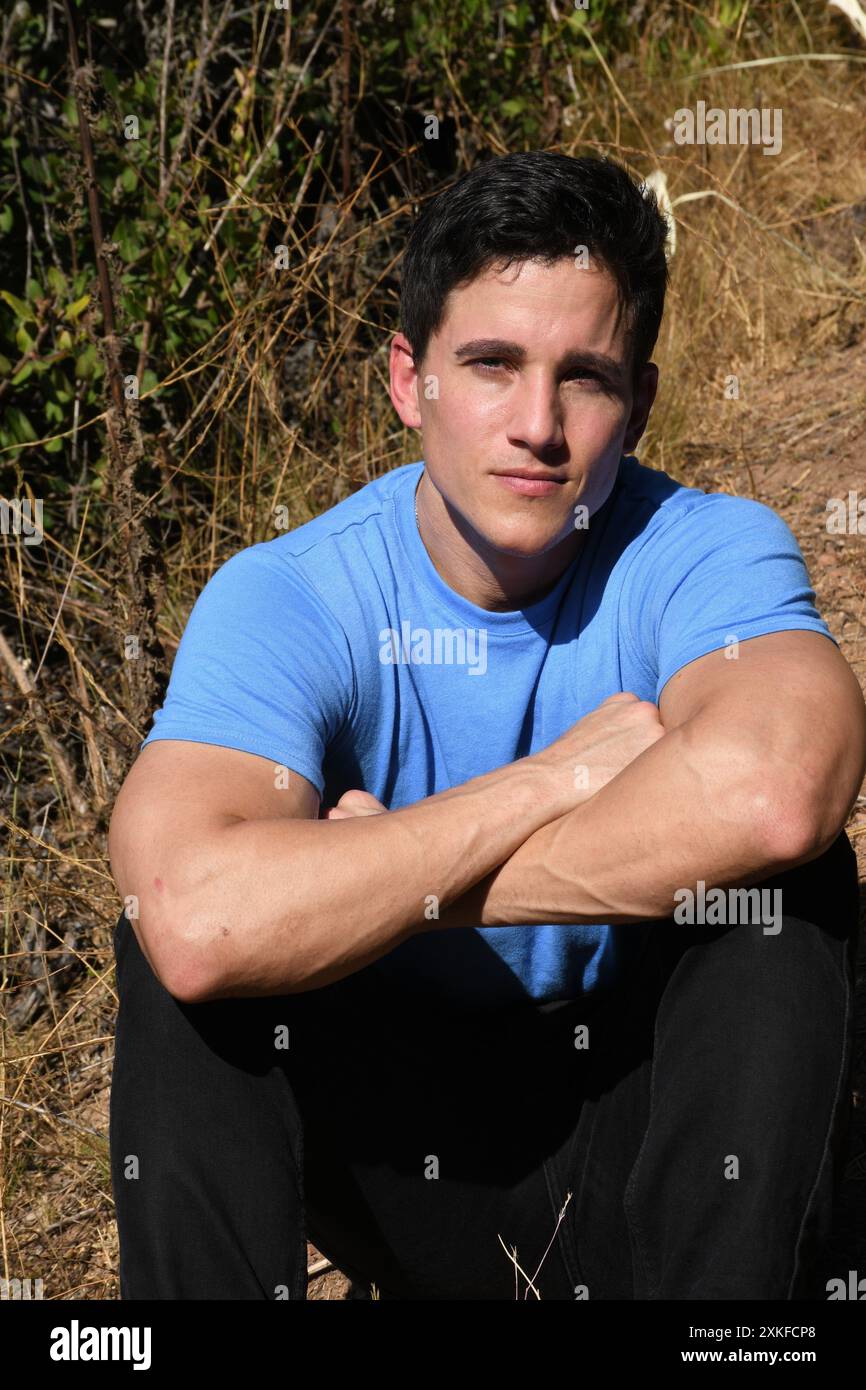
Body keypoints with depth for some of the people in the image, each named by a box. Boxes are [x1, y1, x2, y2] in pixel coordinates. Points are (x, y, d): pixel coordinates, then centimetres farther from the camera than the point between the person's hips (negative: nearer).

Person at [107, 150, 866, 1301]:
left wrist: (385, 873, -33)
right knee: (179, 949, -26)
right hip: (387, 1141, 0)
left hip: (635, 1117, 1)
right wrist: (558, 777, -30)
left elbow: (771, 794, -42)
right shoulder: (287, 598, -17)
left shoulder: (707, 551, -16)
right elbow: (200, 921, -39)